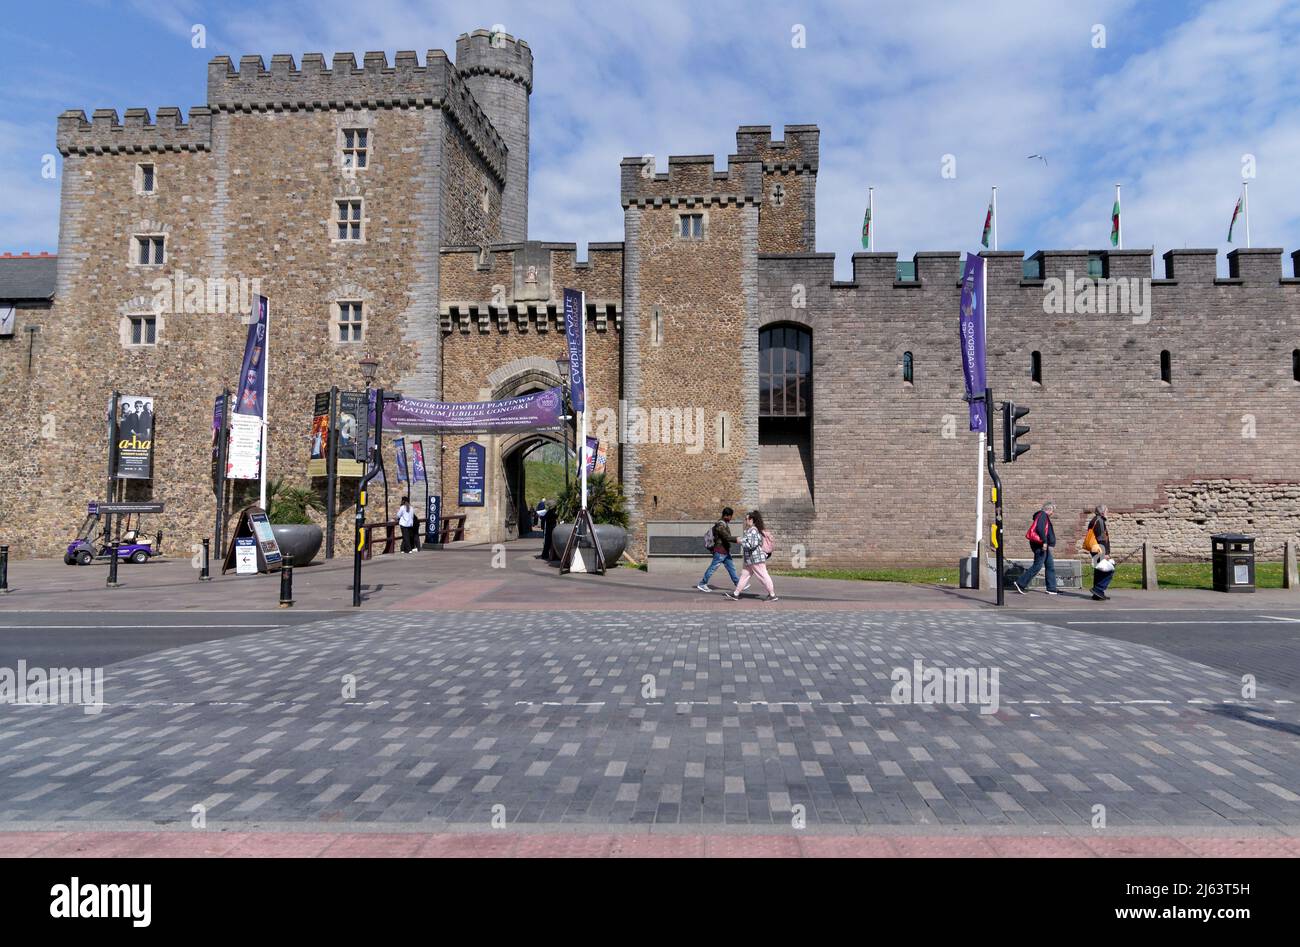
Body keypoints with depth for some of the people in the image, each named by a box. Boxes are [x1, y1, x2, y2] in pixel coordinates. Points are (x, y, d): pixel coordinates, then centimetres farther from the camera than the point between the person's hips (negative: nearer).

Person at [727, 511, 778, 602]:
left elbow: (752, 545, -25)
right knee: (744, 575, 13)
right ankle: (736, 594, 19)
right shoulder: (749, 530, 13)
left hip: (756, 559, -11)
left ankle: (773, 595, 5)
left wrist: (742, 541, -15)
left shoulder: (753, 530, -19)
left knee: (763, 576, -3)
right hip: (750, 560, 11)